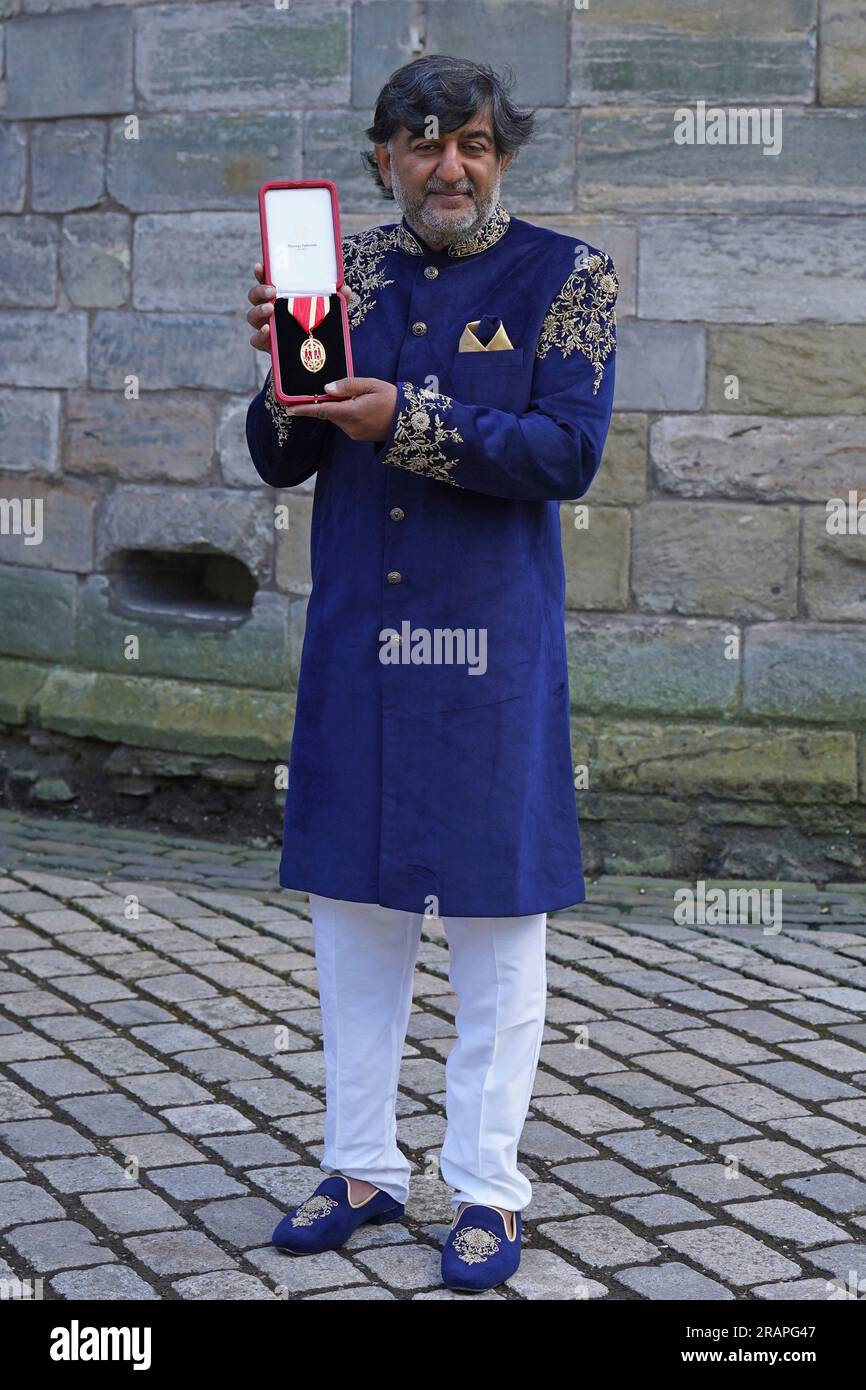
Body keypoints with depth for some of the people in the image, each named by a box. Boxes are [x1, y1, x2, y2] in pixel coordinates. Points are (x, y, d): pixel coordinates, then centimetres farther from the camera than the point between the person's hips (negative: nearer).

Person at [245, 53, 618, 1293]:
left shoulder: (563, 274, -2)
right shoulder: (346, 271, 8)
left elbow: (569, 451, -13)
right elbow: (282, 462, 7)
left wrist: (404, 424, -20)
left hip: (489, 643, -4)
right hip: (357, 634, 4)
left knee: (495, 913, 2)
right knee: (353, 900, 10)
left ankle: (486, 1191, 14)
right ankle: (364, 1166, 24)